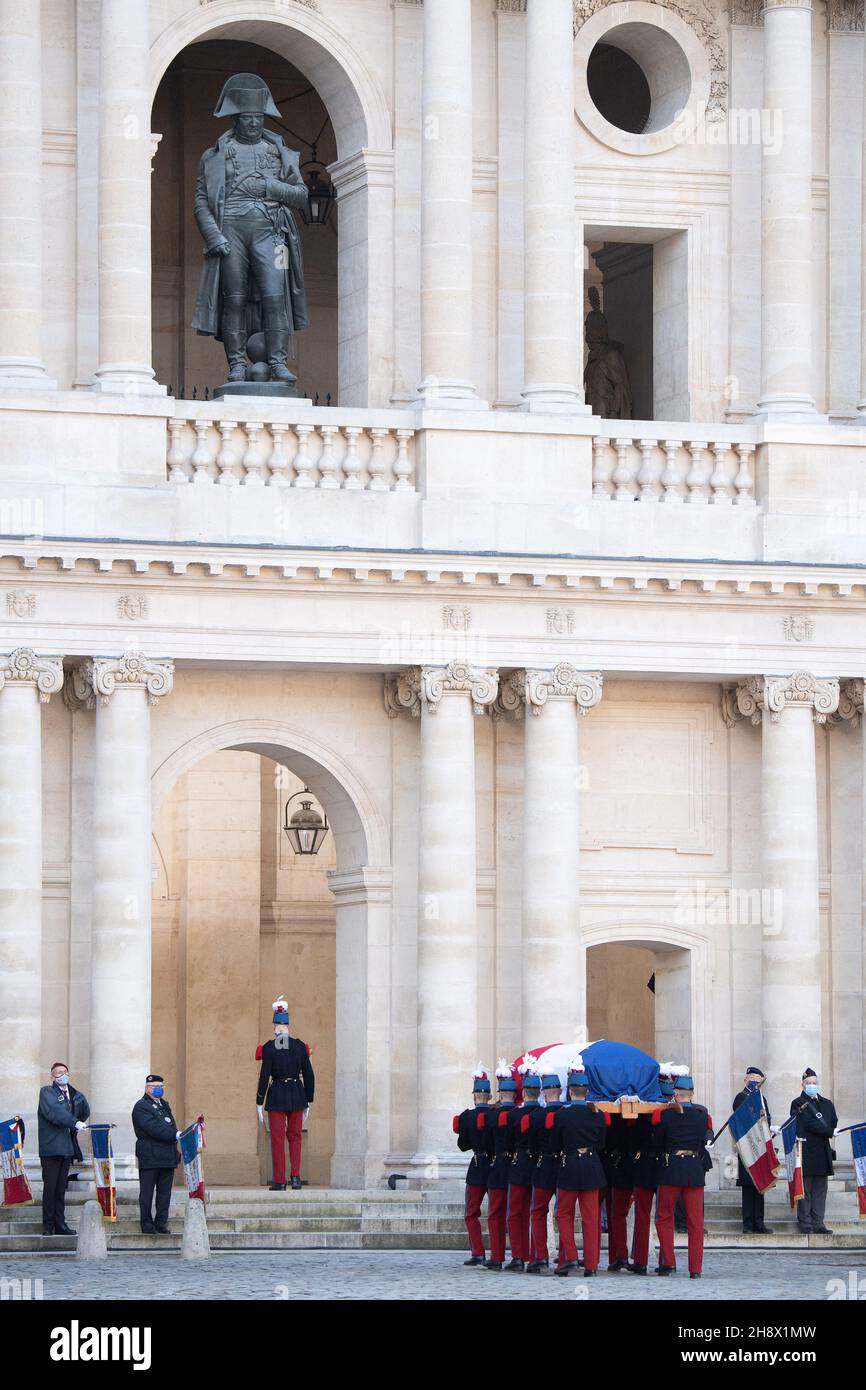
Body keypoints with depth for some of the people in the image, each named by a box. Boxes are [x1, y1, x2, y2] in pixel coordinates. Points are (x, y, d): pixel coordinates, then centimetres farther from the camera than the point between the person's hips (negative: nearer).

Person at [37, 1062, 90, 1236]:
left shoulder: (71, 1095, 17)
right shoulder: (47, 1092, -3)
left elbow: (85, 1113, 19)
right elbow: (54, 1112, -18)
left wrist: (77, 1095, 10)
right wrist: (75, 1123, -23)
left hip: (66, 1148, 6)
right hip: (51, 1148, -6)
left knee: (61, 1189, 8)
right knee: (50, 1188, -4)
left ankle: (60, 1224, 10)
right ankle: (48, 1226, -2)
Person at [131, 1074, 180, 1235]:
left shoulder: (164, 1105, 20)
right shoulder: (141, 1107, -7)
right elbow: (154, 1129, -18)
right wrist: (176, 1135, -20)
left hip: (167, 1157, 7)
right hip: (149, 1158, -7)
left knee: (164, 1192, 6)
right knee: (147, 1192, 0)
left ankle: (161, 1223, 11)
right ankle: (147, 1224, 4)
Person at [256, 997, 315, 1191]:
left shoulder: (269, 1047, -10)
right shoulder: (300, 1046, 0)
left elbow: (264, 1076, -11)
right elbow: (309, 1075, 3)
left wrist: (259, 1103, -4)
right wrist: (308, 1101, 13)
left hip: (277, 1095, -3)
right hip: (297, 1094, 3)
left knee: (277, 1140, 4)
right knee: (295, 1137, 15)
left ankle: (279, 1182, 3)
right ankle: (296, 1177, 3)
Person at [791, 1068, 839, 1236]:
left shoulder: (827, 1104, 20)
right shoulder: (798, 1104, -1)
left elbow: (833, 1122, 16)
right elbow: (809, 1123, -11)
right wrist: (830, 1132, -11)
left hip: (823, 1152, 6)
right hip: (806, 1152, -6)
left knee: (820, 1190, 5)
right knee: (805, 1190, -4)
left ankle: (818, 1224, 7)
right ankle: (806, 1225, -3)